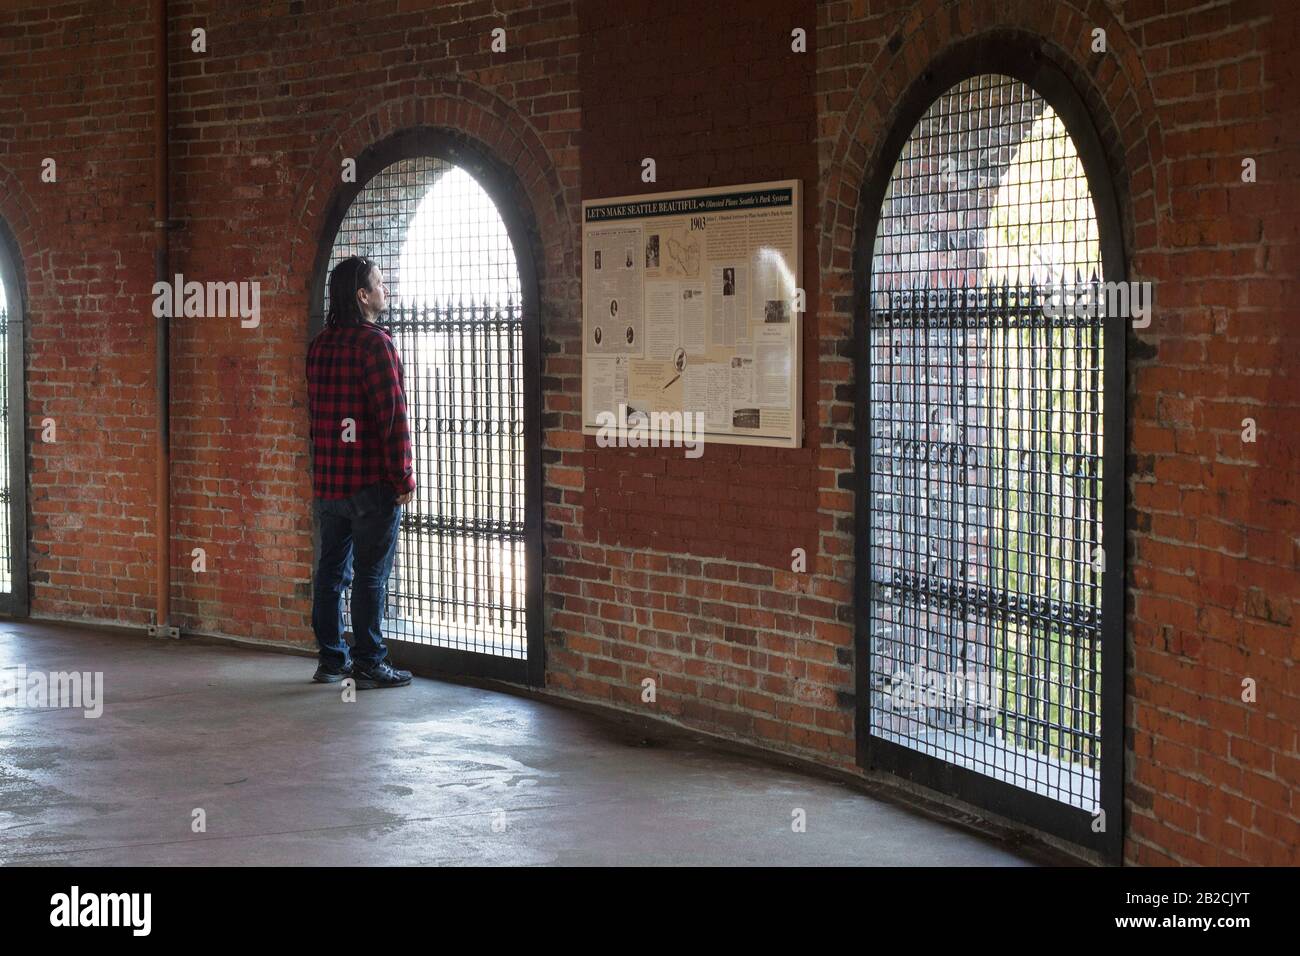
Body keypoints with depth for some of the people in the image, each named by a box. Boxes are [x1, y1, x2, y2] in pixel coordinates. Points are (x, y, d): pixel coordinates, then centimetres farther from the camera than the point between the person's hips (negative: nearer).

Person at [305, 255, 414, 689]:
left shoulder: (320, 344, 10)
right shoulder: (374, 343, -14)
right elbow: (393, 415, -18)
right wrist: (404, 477, -11)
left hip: (328, 482, 7)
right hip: (371, 482, -7)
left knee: (331, 570, 12)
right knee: (371, 574, -1)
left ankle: (331, 659, 18)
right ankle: (368, 665, 3)